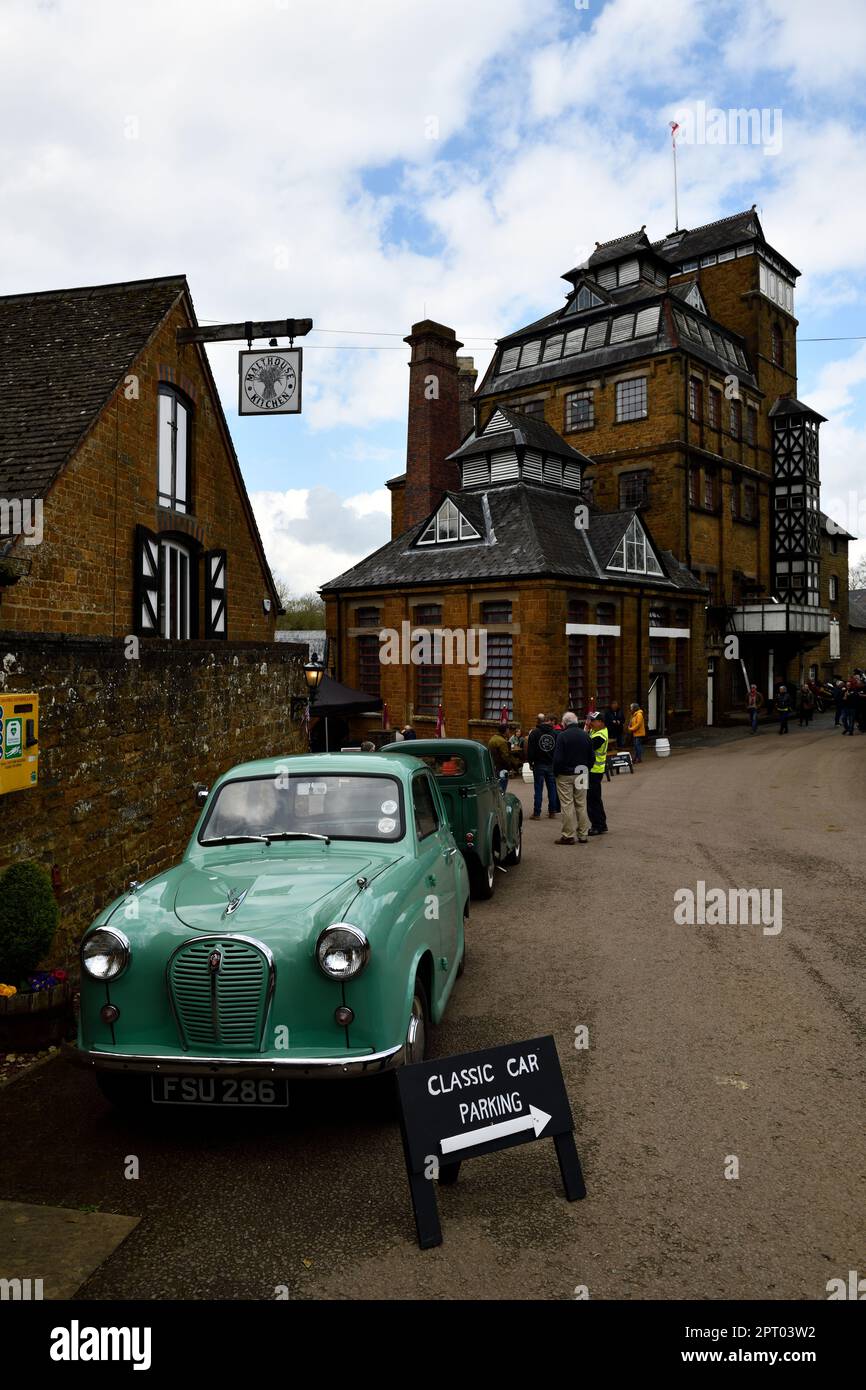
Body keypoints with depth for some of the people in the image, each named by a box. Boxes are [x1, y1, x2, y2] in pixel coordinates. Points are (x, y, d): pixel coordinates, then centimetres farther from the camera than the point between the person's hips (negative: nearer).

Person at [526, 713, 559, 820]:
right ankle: (552, 811, 15)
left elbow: (530, 749, -7)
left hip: (539, 764, -3)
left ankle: (537, 813, 0)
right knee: (552, 788, 10)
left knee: (538, 789, -1)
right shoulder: (554, 733, 2)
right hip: (551, 764, 3)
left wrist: (530, 762, 4)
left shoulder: (534, 733, -7)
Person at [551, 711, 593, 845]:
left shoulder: (562, 736, -14)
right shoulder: (585, 735, 3)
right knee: (581, 805, 12)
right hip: (581, 774, 5)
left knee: (567, 805, -1)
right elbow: (591, 756, 8)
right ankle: (583, 835, 15)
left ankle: (568, 835, 0)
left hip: (565, 775, -5)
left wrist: (556, 773, -2)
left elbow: (558, 758, -16)